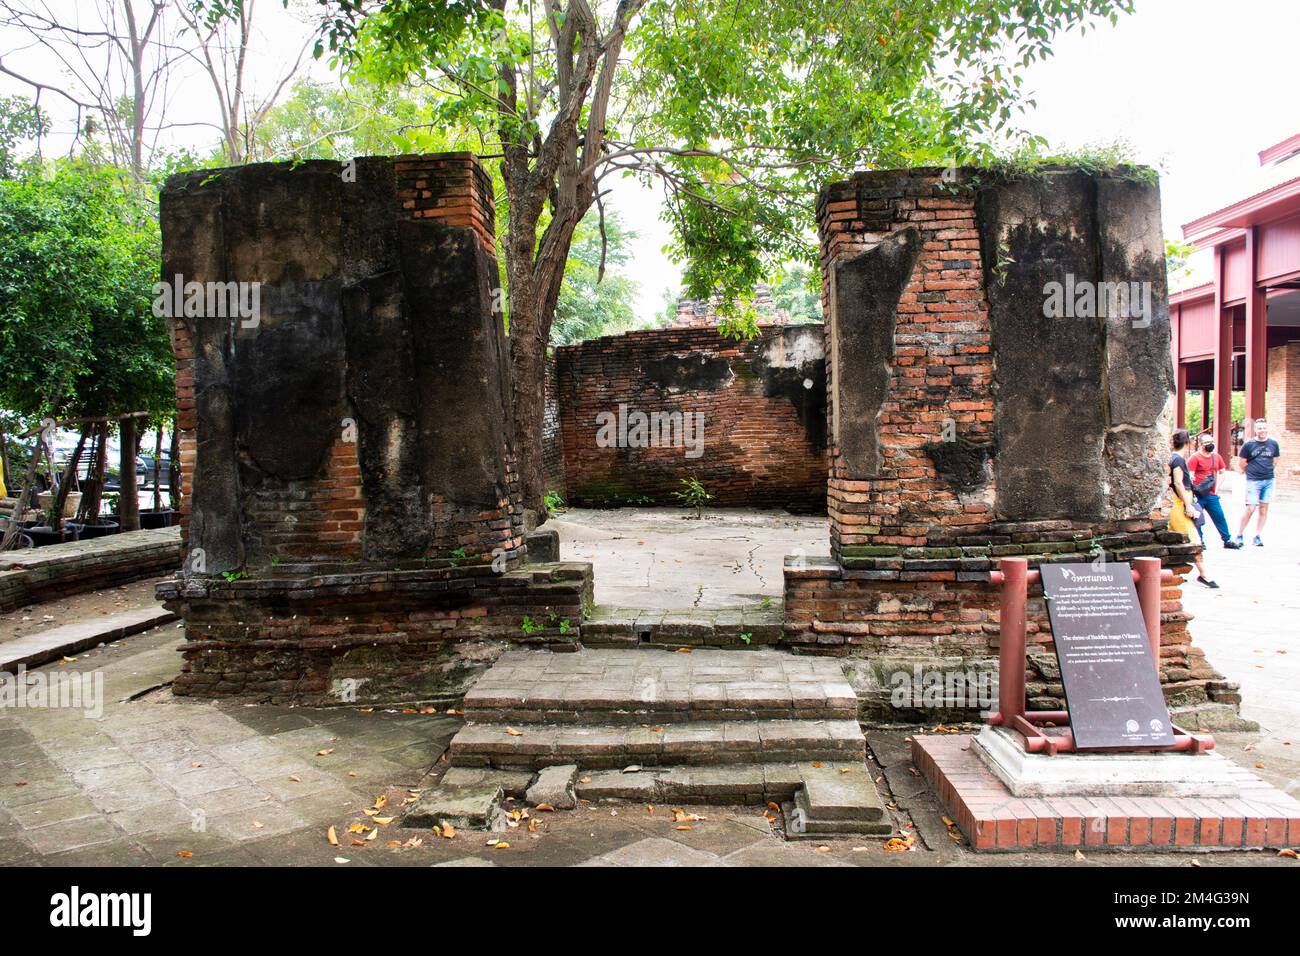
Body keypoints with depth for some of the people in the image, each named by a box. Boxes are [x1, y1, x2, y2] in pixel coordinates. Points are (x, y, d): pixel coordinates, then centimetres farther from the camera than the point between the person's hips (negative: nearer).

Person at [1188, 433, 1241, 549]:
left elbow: (1223, 472, 24)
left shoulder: (1216, 456, 11)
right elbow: (1189, 476, -12)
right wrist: (1193, 493, -19)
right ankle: (1199, 542, 9)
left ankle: (1227, 540, 15)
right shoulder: (1195, 458, -6)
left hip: (1212, 494, 5)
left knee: (1220, 517, 7)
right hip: (1198, 495, -5)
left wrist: (1217, 486, 12)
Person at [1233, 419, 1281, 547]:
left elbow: (1275, 461, 19)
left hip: (1268, 480, 3)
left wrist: (1266, 470, 11)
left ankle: (1258, 536, 11)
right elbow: (1241, 464, 4)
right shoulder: (1249, 445, -3)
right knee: (1250, 508, -8)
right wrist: (1253, 471, 6)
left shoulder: (1273, 444, 5)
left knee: (1264, 509, 4)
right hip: (1253, 481, -3)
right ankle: (1239, 535, 4)